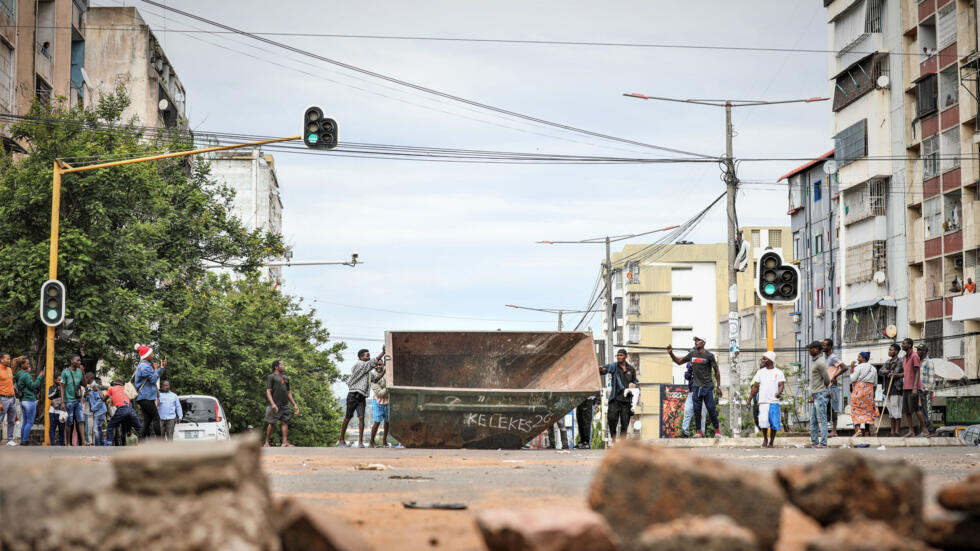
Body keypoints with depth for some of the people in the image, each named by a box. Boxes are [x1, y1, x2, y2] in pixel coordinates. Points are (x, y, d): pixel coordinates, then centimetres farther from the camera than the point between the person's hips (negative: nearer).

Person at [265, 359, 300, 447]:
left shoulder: (286, 378, 20)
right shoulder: (271, 377, 1)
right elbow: (268, 391, -7)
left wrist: (295, 405, 17)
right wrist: (273, 404, -20)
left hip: (285, 405, 6)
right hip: (275, 406, -6)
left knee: (285, 422, -4)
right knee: (271, 424, -3)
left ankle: (285, 442, -8)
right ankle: (267, 442, 4)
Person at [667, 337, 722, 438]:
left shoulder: (709, 356, -4)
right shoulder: (692, 354, 8)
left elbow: (716, 371, 0)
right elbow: (679, 362, 19)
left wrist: (718, 386, -3)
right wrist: (671, 354, 4)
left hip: (707, 387, -4)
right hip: (696, 387, 4)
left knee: (711, 409, -4)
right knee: (697, 410, 1)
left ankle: (717, 429, 9)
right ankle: (699, 432, 7)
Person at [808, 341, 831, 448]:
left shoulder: (820, 363, -17)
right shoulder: (814, 359, 14)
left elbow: (827, 380, -14)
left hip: (820, 394, -10)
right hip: (815, 395, 10)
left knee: (821, 420, -8)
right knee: (813, 420, 12)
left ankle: (823, 443, -7)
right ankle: (814, 442, 16)